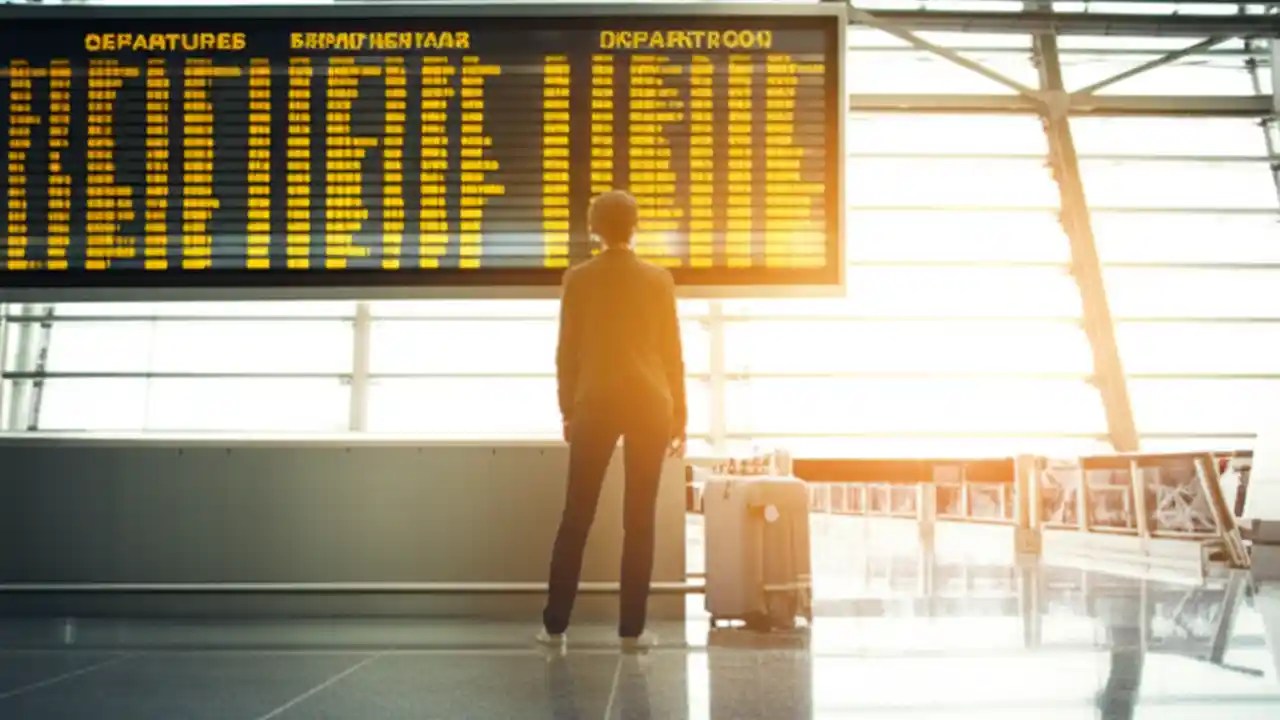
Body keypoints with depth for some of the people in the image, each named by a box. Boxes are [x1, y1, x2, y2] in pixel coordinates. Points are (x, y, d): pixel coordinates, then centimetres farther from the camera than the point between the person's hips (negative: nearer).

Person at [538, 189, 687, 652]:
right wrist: (678, 416, 10)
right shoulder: (659, 279, 2)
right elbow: (672, 353, 4)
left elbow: (567, 352, 2)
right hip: (649, 405, 0)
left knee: (576, 516, 6)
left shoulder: (578, 279, 1)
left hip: (596, 404, 0)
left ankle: (555, 625, 7)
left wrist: (568, 411, 11)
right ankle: (631, 629, 3)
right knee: (640, 519, 3)